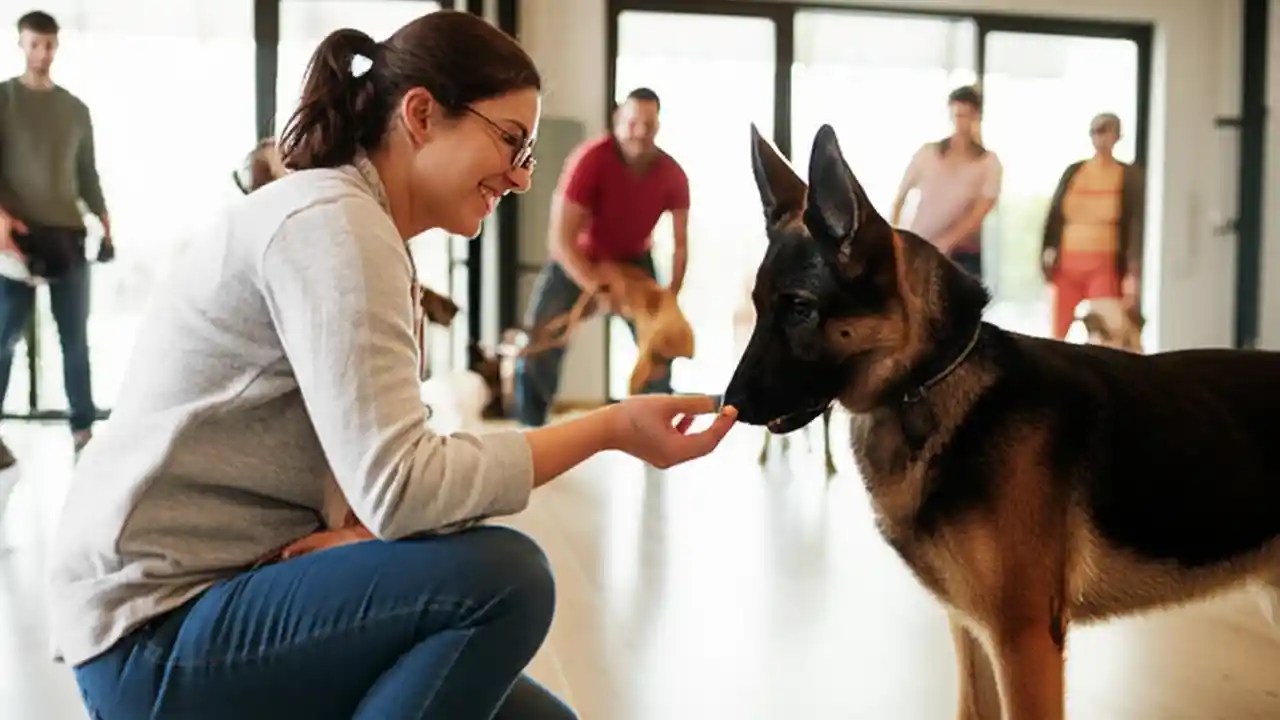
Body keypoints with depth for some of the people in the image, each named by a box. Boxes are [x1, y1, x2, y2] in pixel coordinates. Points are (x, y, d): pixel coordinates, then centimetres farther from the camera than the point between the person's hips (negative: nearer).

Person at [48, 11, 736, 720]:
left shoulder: (355, 227, 13)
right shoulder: (332, 221, -18)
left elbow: (370, 475, 7)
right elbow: (397, 487, -27)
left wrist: (349, 541, -15)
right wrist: (611, 427, -20)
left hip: (228, 589, 9)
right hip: (154, 630, -9)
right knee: (503, 576, -25)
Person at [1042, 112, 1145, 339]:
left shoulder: (1129, 176, 1)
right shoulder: (1073, 171, 10)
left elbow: (1136, 225, -4)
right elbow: (1054, 215, 11)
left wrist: (1133, 273, -11)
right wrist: (1048, 251, 0)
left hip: (1106, 265, -3)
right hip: (1068, 263, 3)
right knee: (1059, 332, 6)